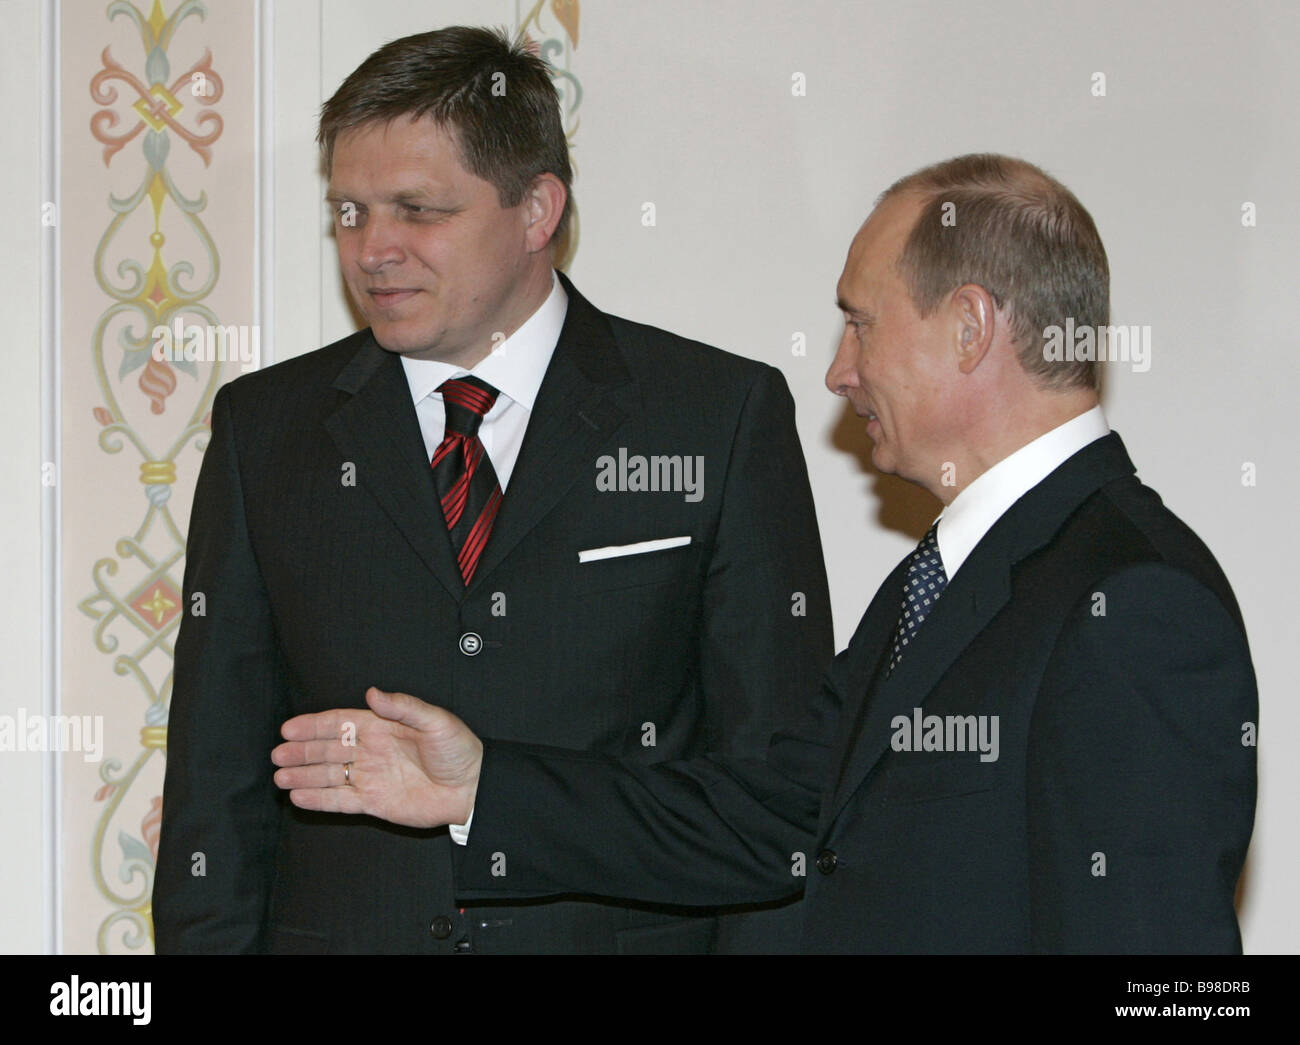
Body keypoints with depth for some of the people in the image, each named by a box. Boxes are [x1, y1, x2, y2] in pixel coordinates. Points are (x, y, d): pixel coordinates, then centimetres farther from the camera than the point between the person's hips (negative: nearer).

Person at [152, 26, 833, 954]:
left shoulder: (723, 418, 1)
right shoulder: (264, 431, 8)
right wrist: (209, 943, -1)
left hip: (628, 929, -2)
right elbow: (218, 781, 8)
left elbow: (777, 769, -1)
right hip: (341, 929, 2)